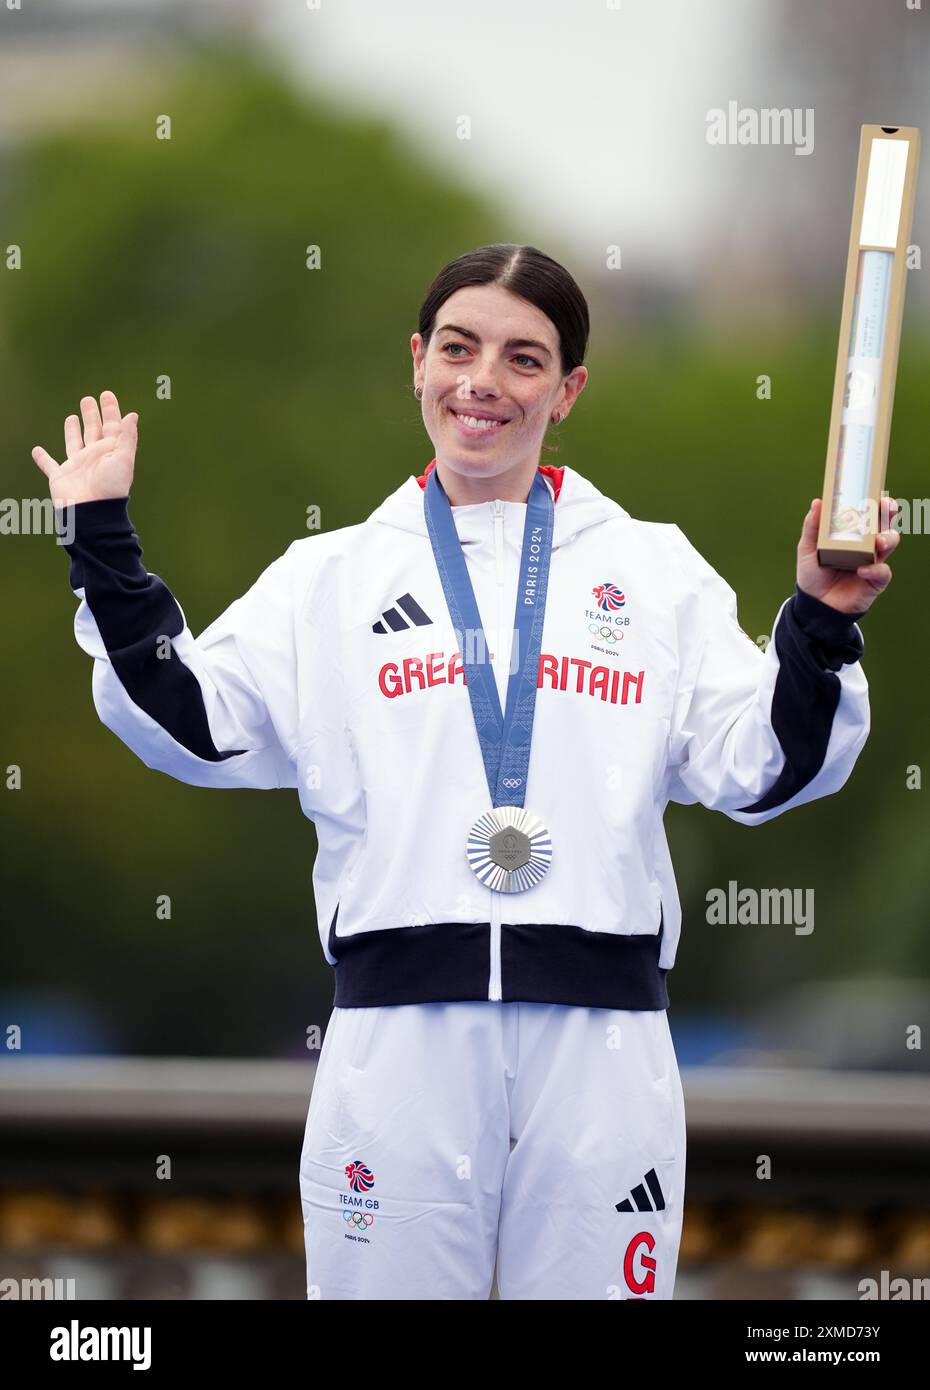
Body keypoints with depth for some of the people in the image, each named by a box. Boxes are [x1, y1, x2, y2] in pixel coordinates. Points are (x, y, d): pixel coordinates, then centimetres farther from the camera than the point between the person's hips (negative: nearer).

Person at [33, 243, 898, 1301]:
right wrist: (103, 543, 3)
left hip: (601, 1043, 0)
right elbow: (191, 727, 5)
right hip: (399, 1034, 0)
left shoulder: (658, 569, 12)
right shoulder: (331, 577, 13)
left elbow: (758, 773, 9)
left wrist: (822, 623, -5)